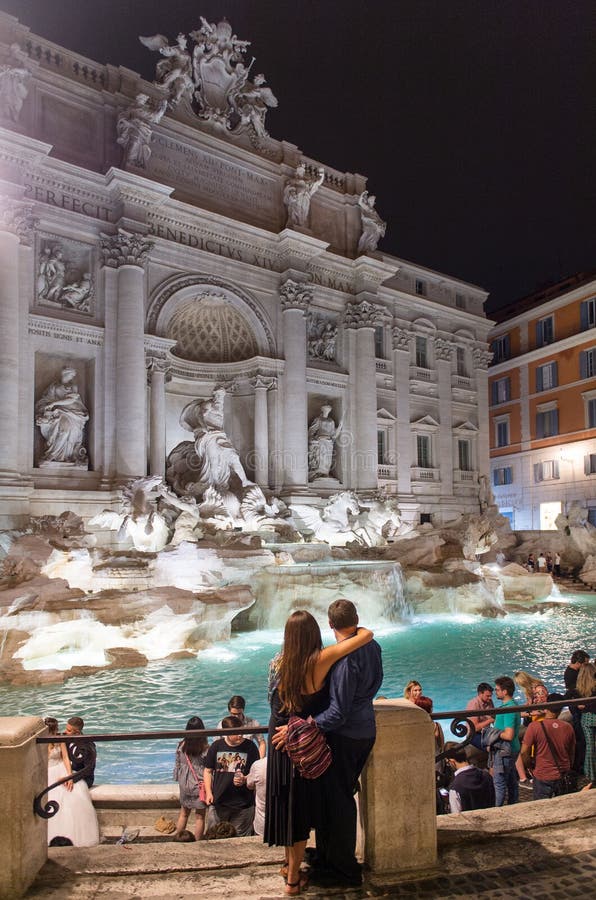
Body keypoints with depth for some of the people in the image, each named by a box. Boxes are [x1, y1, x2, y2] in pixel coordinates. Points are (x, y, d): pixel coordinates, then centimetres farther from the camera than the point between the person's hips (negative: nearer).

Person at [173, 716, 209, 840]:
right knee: (200, 816, 12)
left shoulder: (181, 746, -9)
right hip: (200, 785, -3)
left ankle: (178, 839, 33)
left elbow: (177, 765, 2)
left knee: (183, 814, 23)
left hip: (185, 785, 4)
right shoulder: (205, 748, -18)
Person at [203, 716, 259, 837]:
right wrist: (208, 792, -1)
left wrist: (245, 780, -19)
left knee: (241, 839, 7)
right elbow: (208, 771, 7)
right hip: (218, 802, 2)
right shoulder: (216, 746, -1)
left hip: (243, 804, -1)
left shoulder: (250, 747, -5)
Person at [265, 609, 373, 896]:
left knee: (285, 804, 21)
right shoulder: (320, 659, -22)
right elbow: (367, 635, -20)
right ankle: (293, 879, 23)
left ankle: (289, 862, 40)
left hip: (279, 740, 5)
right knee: (300, 808, 11)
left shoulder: (279, 662, -9)